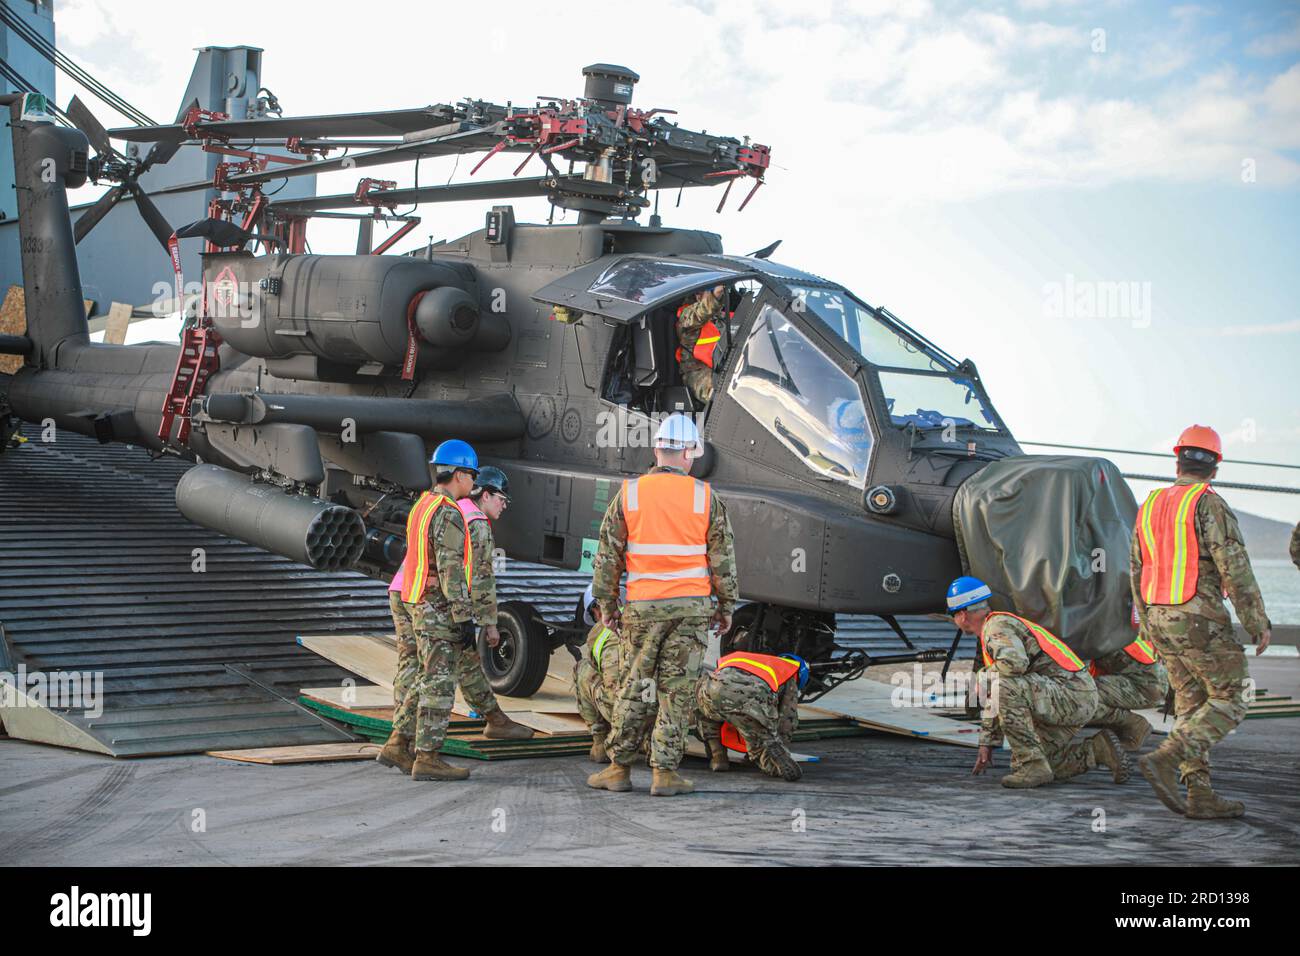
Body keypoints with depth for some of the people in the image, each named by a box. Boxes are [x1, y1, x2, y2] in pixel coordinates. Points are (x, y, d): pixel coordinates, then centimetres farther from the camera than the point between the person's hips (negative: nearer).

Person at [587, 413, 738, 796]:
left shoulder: (629, 494, 2)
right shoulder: (705, 497, 1)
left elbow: (608, 556, 4)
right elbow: (723, 559, 4)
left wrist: (606, 603, 12)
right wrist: (725, 606, 12)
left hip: (643, 606, 1)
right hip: (692, 606, 0)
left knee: (634, 687, 8)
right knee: (677, 689, 1)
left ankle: (619, 768, 11)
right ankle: (665, 772, 2)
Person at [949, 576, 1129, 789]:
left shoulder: (996, 626, -10)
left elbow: (1015, 663, -32)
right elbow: (995, 701, 27)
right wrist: (986, 744, 27)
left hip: (1072, 694, -10)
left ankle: (1033, 765, -21)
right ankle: (1097, 750, 9)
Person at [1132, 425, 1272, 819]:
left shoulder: (1151, 506, 12)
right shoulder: (1210, 506, -11)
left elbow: (1137, 570, 17)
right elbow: (1236, 569, -16)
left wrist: (1148, 623, 25)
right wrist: (1258, 624, -9)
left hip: (1160, 617, 7)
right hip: (1199, 618, -7)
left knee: (1192, 704, 11)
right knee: (1228, 700, 0)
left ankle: (1200, 794, 8)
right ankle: (1164, 760, -15)